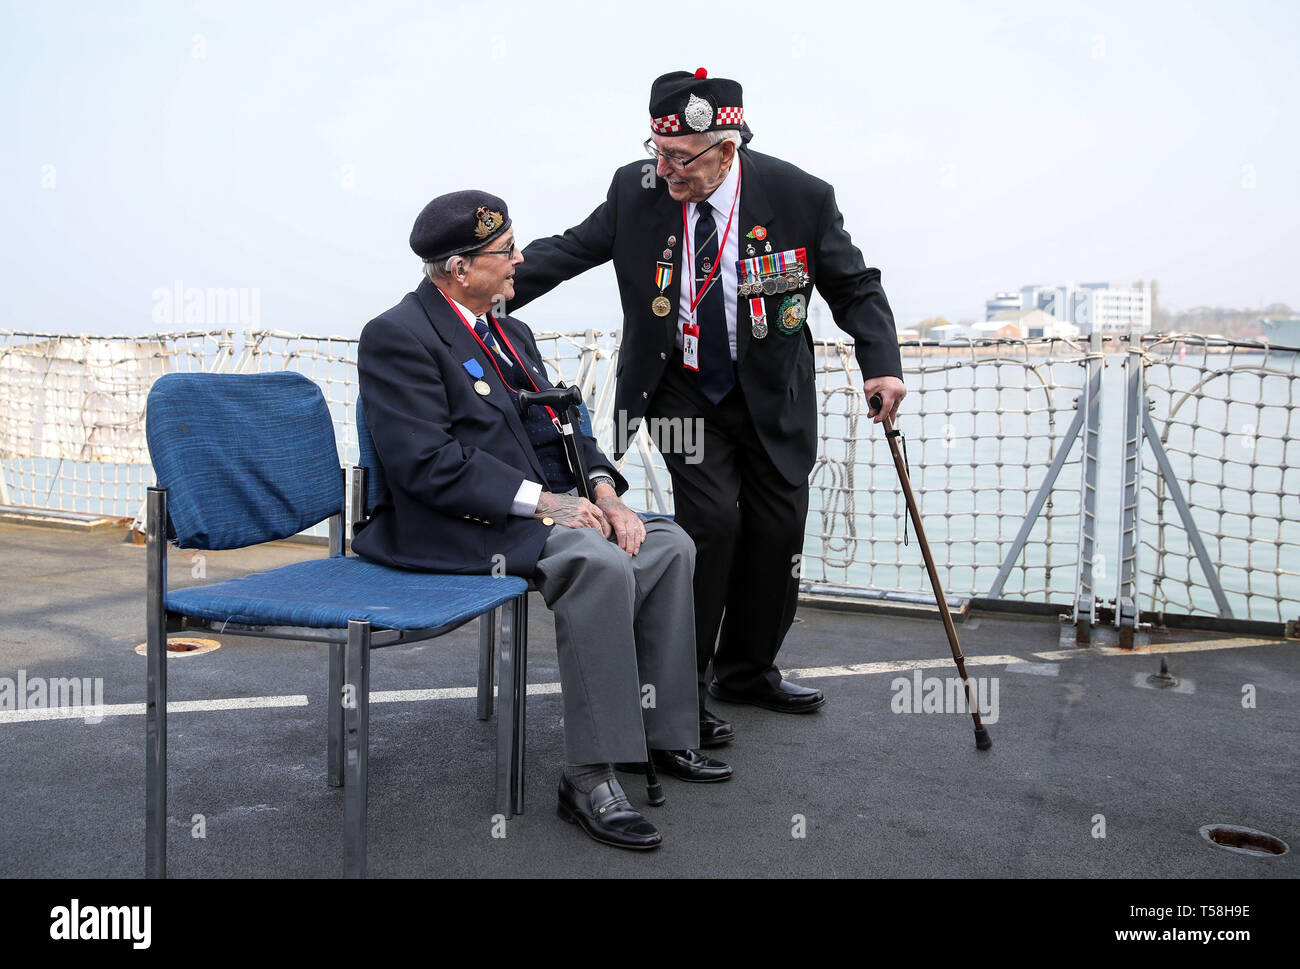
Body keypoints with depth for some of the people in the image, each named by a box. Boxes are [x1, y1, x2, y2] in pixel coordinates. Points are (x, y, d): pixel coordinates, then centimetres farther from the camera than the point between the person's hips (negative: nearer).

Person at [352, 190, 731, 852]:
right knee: (599, 562, -31)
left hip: (541, 505, 9)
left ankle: (663, 733, 7)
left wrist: (602, 492, -3)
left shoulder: (510, 333, 18)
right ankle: (589, 777, -25)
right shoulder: (397, 336, -10)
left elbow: (556, 427, 17)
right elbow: (429, 463, -20)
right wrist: (541, 502, -21)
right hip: (457, 528, -9)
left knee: (668, 545, -3)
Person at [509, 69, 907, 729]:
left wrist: (881, 366, -17)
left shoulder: (799, 197, -14)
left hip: (771, 395, 2)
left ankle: (747, 671, 29)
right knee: (712, 519, -15)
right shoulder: (637, 188, -10)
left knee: (777, 527, 6)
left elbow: (855, 288, -4)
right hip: (681, 389, -1)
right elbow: (570, 249, 0)